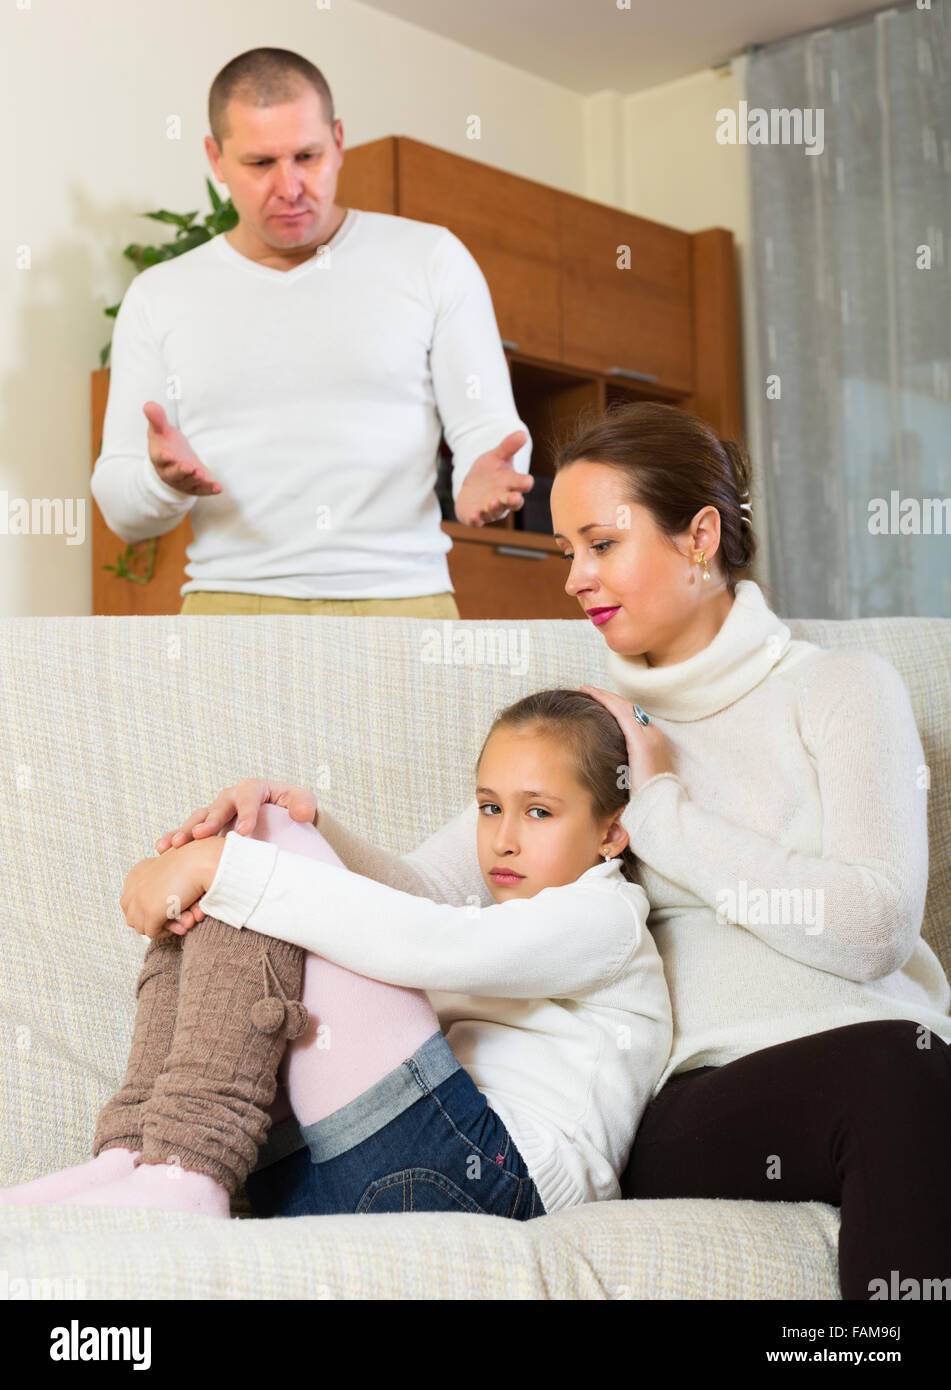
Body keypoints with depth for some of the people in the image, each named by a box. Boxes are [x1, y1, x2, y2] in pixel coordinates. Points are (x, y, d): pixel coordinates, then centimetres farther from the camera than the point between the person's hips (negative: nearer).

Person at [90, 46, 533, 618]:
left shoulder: (431, 259, 8)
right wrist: (167, 480, -15)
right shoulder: (159, 297, 11)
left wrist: (485, 481, -18)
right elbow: (121, 504, 9)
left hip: (403, 599, -1)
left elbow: (487, 428, 6)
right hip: (232, 600, 1)